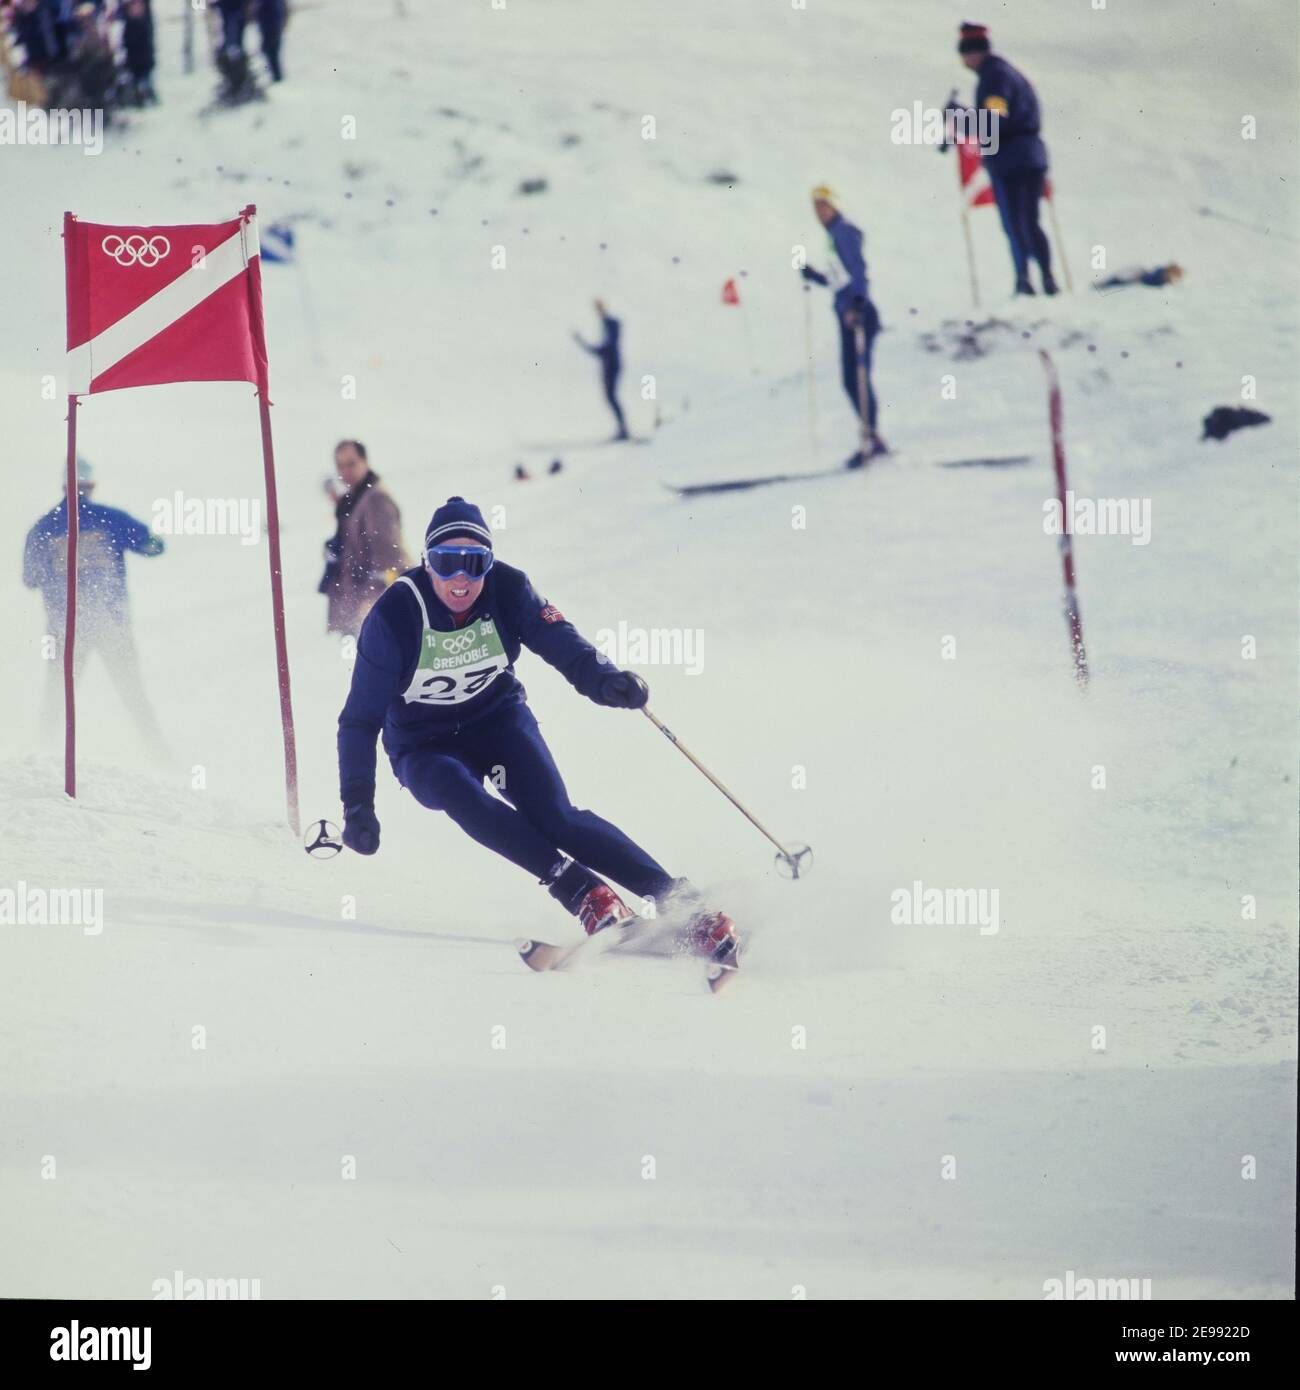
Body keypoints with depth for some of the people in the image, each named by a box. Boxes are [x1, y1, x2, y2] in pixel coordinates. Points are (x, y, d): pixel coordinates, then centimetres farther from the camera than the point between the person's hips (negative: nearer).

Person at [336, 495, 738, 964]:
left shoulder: (506, 588, -16)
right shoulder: (394, 615, -21)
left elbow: (557, 640, -24)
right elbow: (361, 717, -16)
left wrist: (600, 678, -46)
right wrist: (357, 805, -21)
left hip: (499, 718, 1)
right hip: (425, 745, -1)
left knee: (554, 815, -21)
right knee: (459, 793, -34)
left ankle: (680, 901, -24)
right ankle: (581, 891, -37)